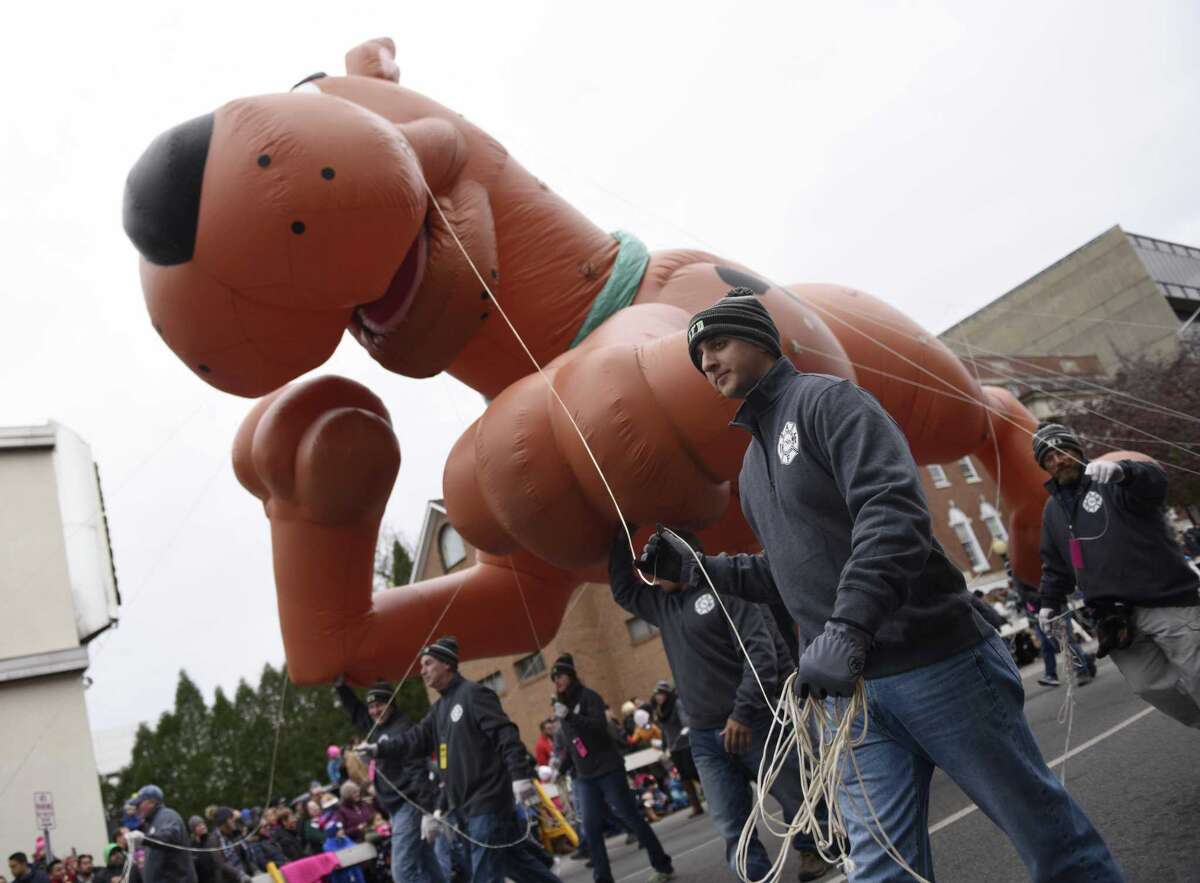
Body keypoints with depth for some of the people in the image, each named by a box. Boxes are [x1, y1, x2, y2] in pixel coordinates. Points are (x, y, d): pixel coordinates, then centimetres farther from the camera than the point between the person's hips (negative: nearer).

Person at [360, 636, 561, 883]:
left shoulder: (473, 693, -10)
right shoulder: (440, 707, 18)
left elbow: (506, 734, -18)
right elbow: (417, 738, 11)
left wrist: (520, 775, -26)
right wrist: (378, 748, 0)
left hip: (487, 800, -8)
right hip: (468, 803, 9)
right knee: (514, 860, 14)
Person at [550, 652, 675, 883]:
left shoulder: (588, 696, -7)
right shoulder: (562, 705, 13)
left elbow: (600, 725, -24)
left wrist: (569, 716, -32)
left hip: (608, 770, -6)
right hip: (585, 778, 6)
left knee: (631, 817, -1)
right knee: (591, 829, -3)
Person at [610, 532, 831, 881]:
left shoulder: (726, 588, -7)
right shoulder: (663, 604, 15)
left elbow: (761, 650, -15)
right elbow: (623, 590, 29)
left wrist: (744, 712, -20)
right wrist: (620, 540, 20)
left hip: (755, 722, -6)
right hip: (705, 736, 6)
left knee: (798, 801, 9)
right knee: (733, 830, 1)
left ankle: (813, 853, 33)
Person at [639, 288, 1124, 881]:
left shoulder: (826, 399, -6)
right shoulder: (751, 468, 18)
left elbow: (893, 510, -21)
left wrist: (845, 630, -31)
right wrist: (694, 567, 12)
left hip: (934, 659, -7)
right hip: (846, 683, 7)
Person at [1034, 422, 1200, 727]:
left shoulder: (1112, 481, -3)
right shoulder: (1053, 510, 14)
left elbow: (1155, 482, -26)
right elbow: (1054, 565, 21)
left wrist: (1121, 471, -46)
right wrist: (1050, 603, 10)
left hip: (1166, 603, -5)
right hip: (1116, 616, 5)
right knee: (1150, 685, 3)